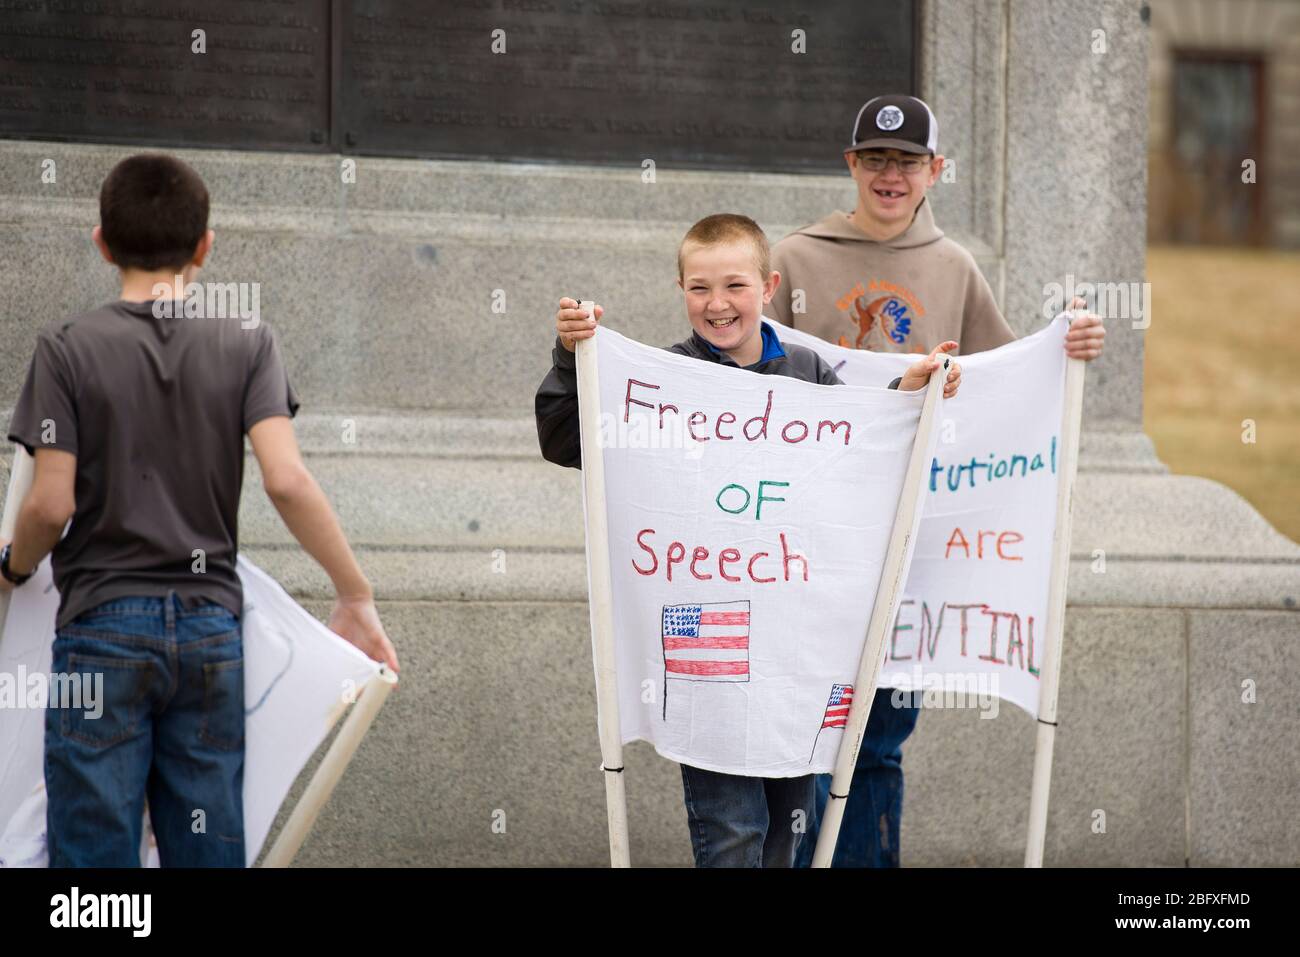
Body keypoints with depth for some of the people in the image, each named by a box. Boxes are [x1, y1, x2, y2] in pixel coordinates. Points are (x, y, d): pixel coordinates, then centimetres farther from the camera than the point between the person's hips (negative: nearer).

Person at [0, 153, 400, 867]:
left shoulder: (68, 348, -3)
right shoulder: (246, 345, 2)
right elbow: (287, 481, -9)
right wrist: (356, 596, -1)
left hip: (103, 625, -3)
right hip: (210, 628, 3)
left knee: (95, 850, -3)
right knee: (210, 851, 5)